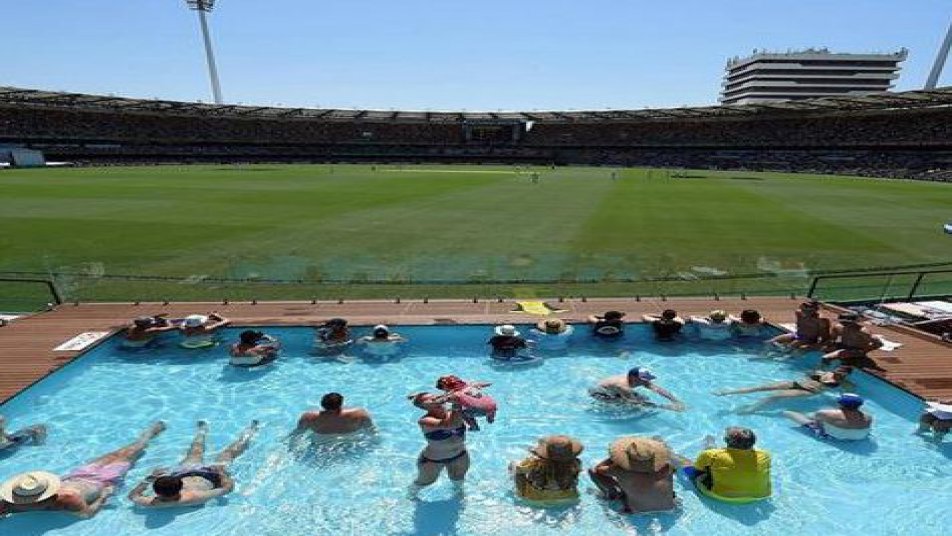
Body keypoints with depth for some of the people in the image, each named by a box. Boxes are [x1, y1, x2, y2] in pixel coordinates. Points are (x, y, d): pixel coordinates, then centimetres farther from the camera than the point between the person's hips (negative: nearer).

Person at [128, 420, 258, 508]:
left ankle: (202, 430, 61)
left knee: (195, 451, 29)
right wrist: (221, 470, -22)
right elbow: (228, 487, -37)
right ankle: (248, 434, 50)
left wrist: (148, 478, -23)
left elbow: (133, 496, -15)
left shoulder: (152, 503, -36)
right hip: (210, 476, -4)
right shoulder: (195, 497, -46)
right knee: (229, 452, 21)